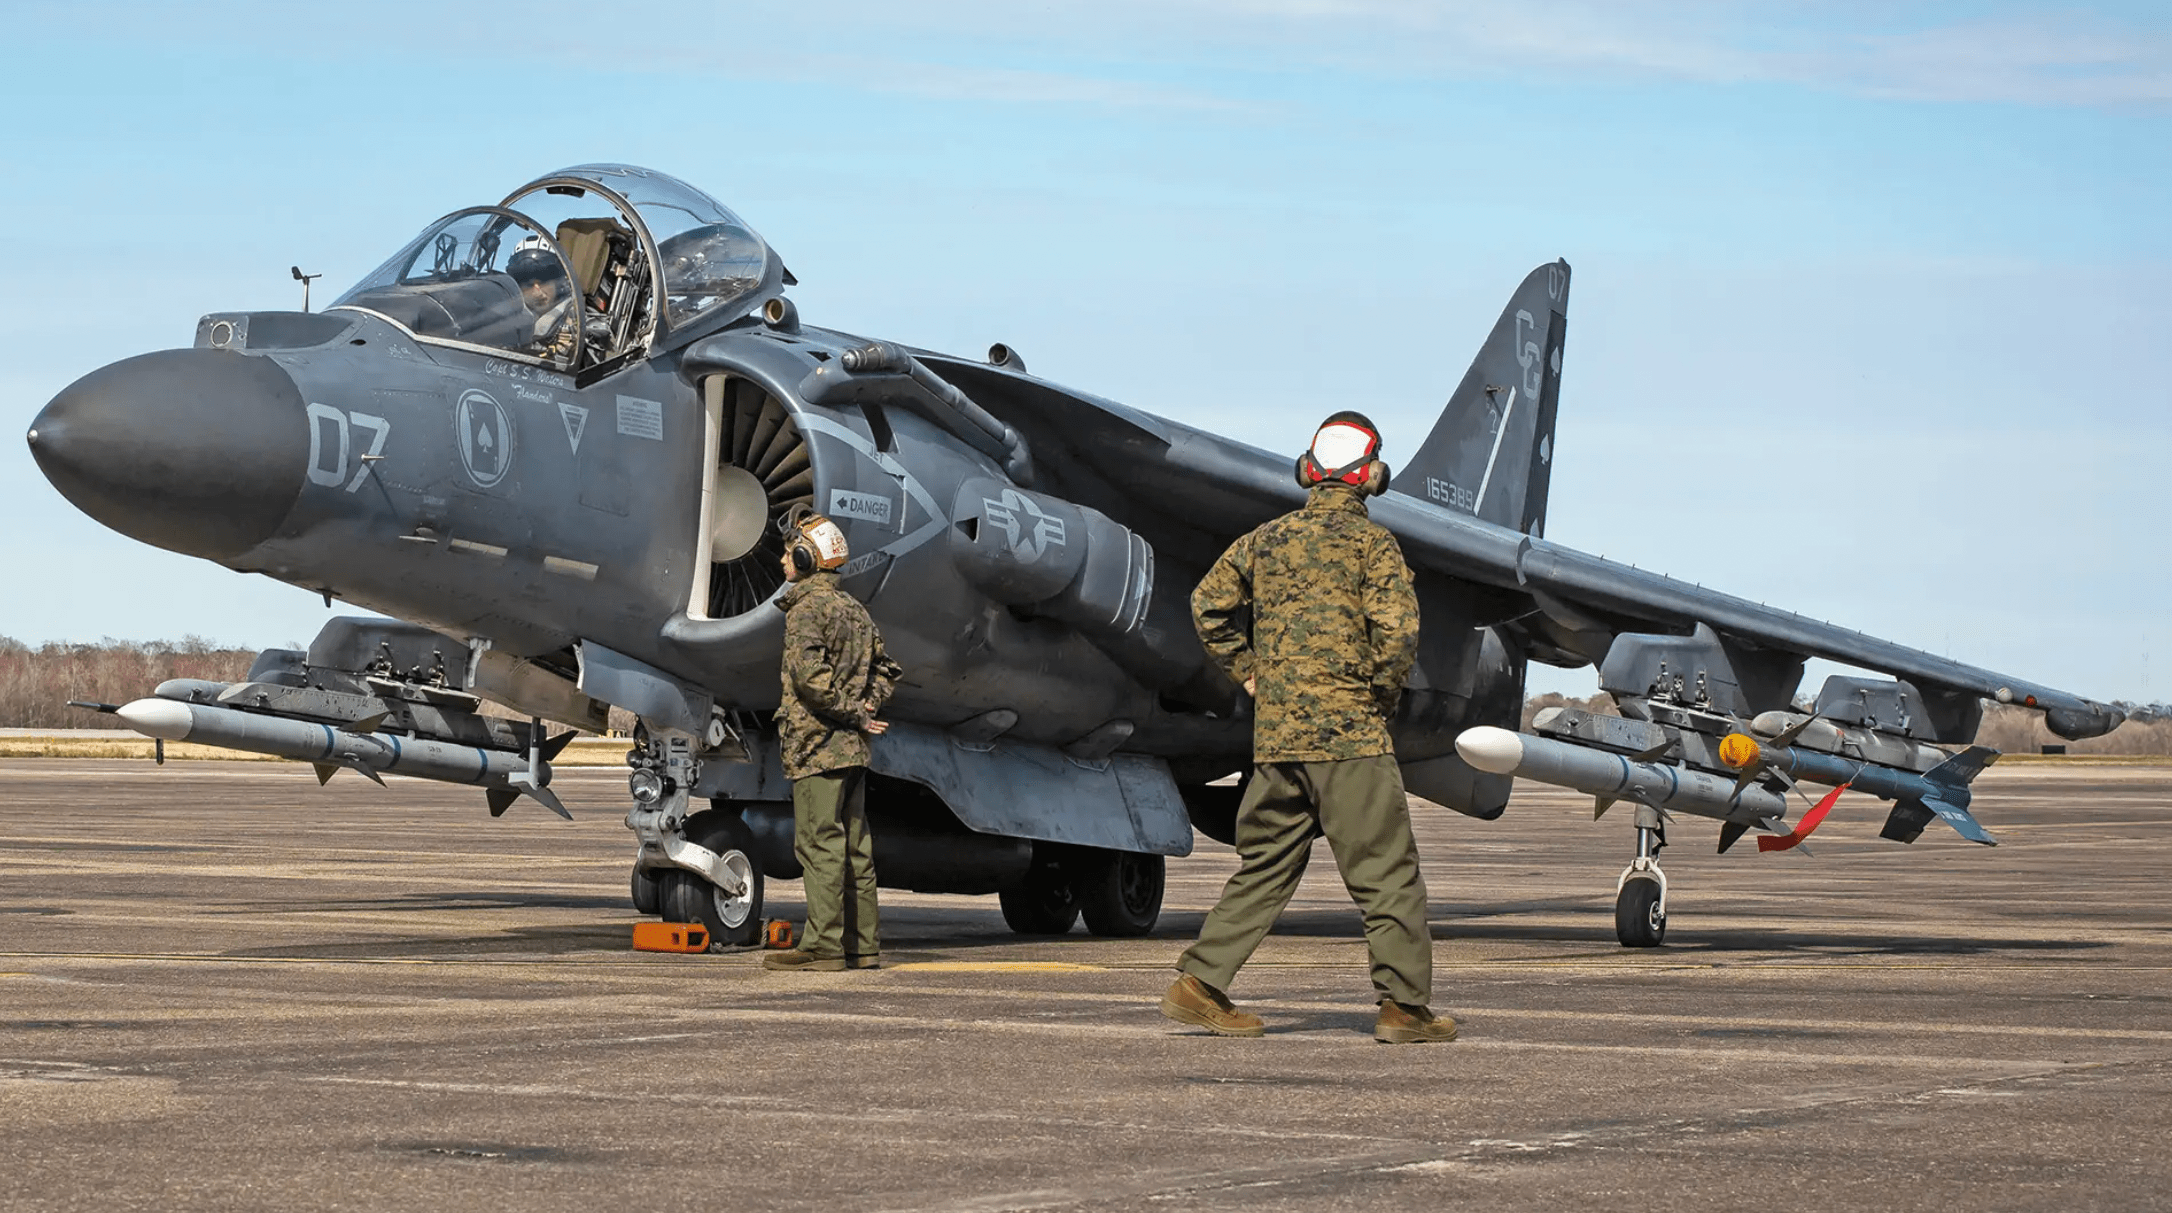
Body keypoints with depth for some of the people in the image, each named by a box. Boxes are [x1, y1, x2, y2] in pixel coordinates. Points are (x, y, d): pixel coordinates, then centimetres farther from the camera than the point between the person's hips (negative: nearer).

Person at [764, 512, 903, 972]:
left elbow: (808, 672, -23)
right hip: (853, 746, 9)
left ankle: (823, 945, -11)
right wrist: (864, 708, 9)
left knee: (819, 843, -9)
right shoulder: (854, 608, 18)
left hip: (817, 745, -9)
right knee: (853, 844, 9)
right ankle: (862, 944, 10)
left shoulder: (807, 607, -10)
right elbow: (886, 669, 23)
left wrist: (849, 712, -15)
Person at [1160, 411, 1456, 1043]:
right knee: (1387, 873, 1)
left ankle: (1199, 985, 9)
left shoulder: (1267, 539, 11)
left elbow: (1209, 604, 17)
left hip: (1275, 732, 6)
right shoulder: (1370, 541, -6)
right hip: (1348, 731, -6)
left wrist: (1248, 673, 19)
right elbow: (1396, 629, -16)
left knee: (1265, 865, 14)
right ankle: (1405, 1005, 2)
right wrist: (1383, 695, -1)